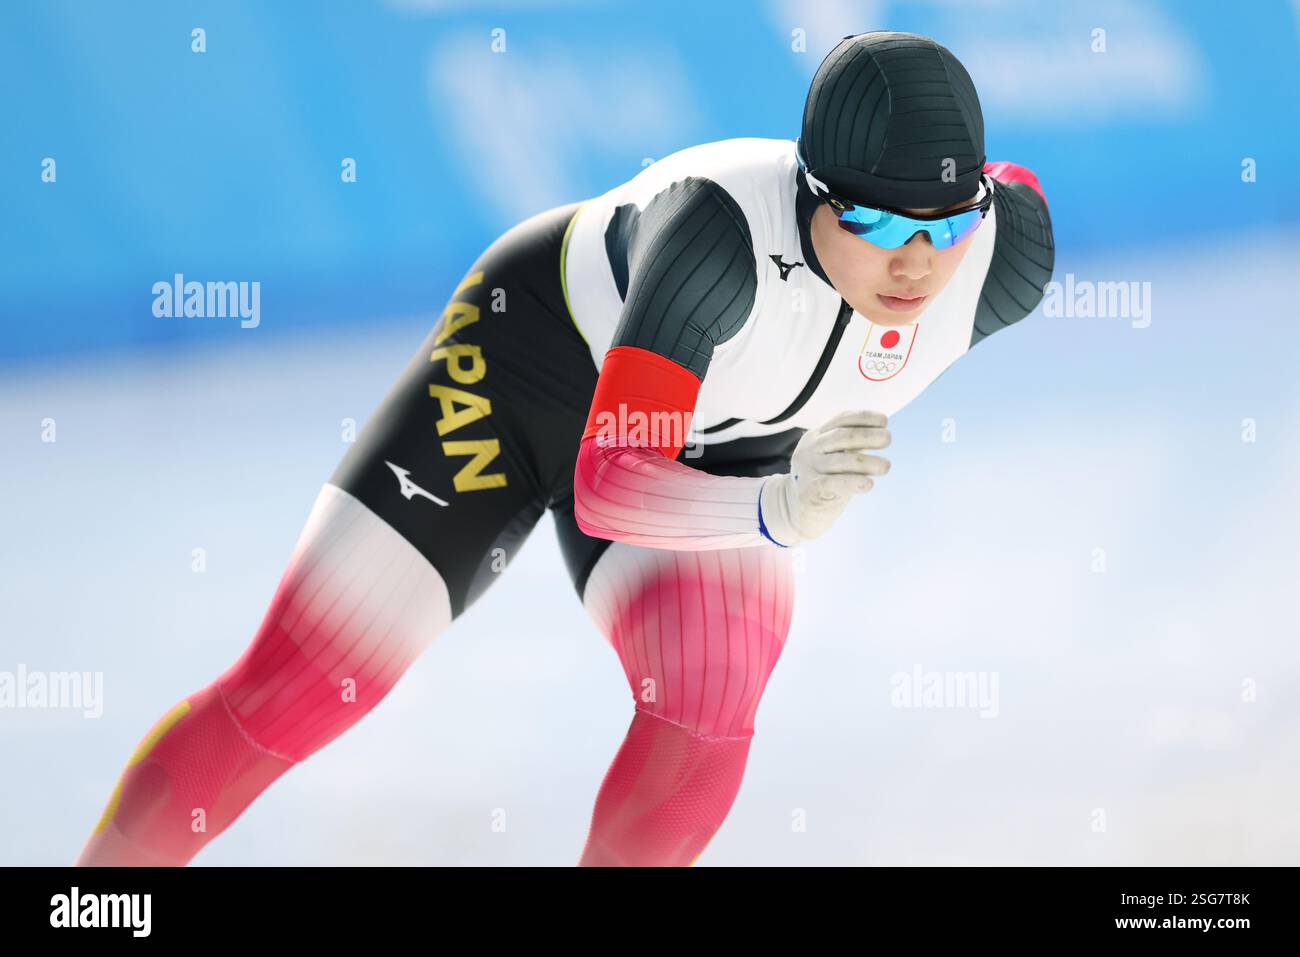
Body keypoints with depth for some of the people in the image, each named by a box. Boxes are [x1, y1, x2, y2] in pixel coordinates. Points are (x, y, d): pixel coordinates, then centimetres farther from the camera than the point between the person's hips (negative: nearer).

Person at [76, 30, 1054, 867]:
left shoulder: (1006, 254, -26)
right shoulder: (721, 223, -42)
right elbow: (608, 485, -40)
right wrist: (780, 511, -57)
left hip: (715, 447, 4)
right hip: (536, 353, -4)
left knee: (706, 710, -23)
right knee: (292, 692, -7)